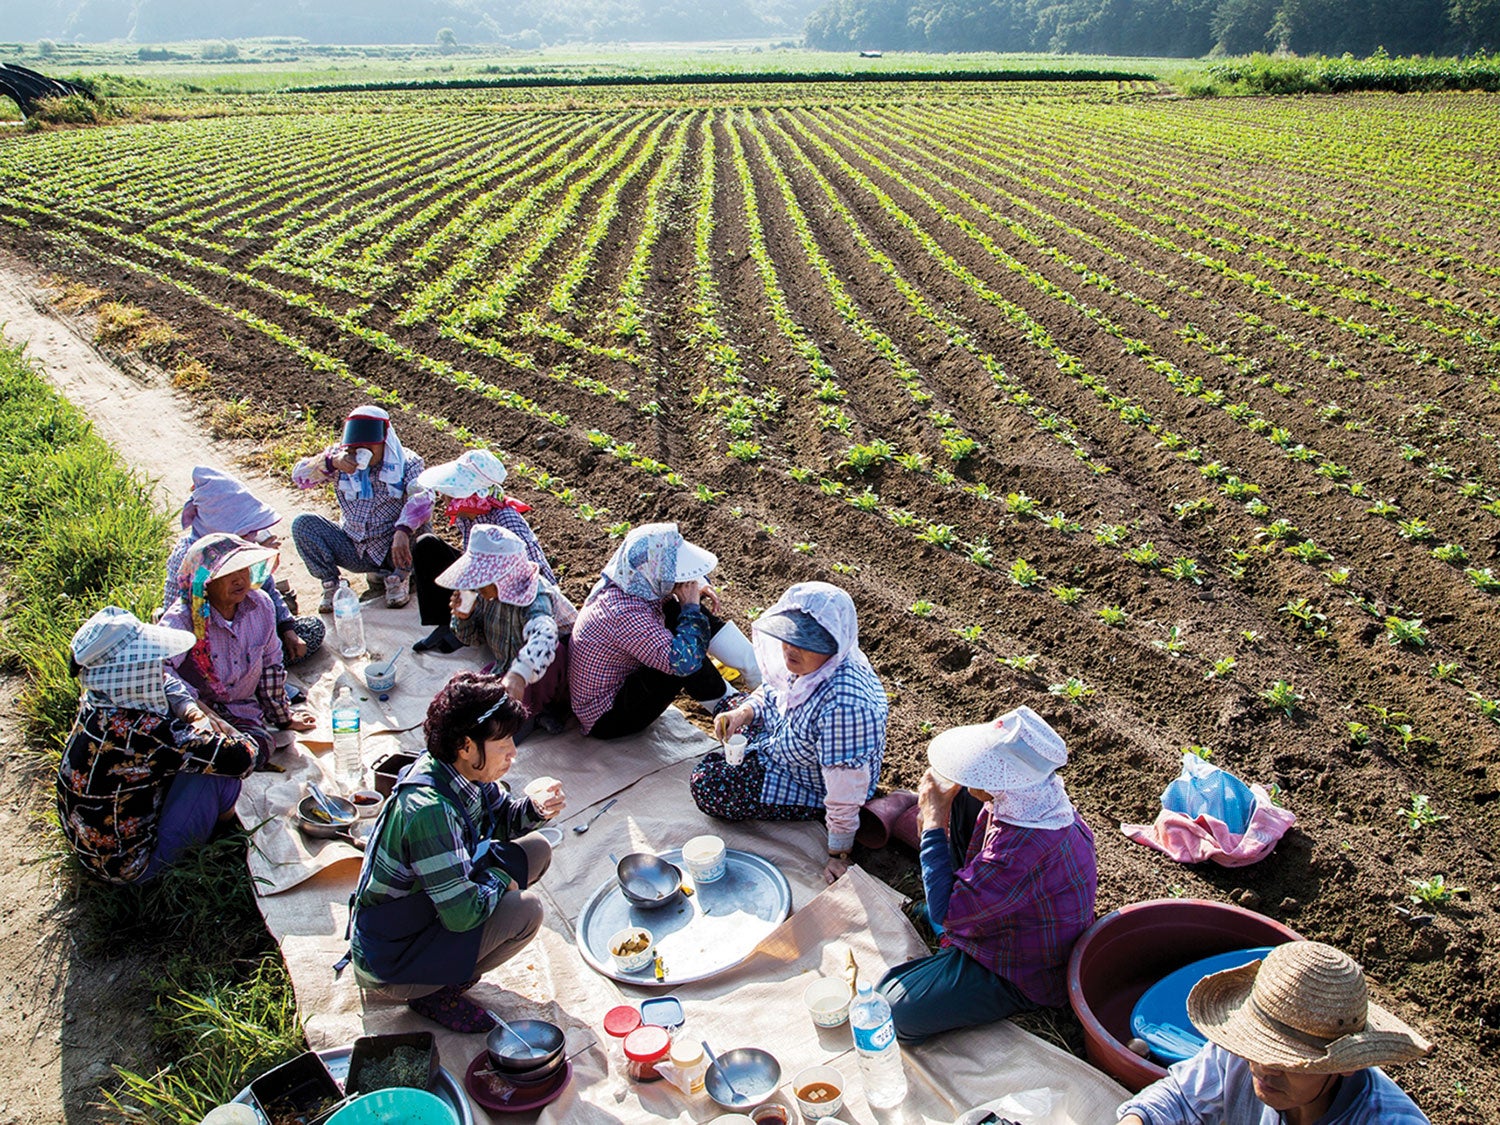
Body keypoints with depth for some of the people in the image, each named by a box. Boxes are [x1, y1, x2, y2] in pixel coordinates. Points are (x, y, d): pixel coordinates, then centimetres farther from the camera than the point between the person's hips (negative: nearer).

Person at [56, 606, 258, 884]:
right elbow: (241, 758, -31)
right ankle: (223, 811, 18)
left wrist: (188, 709, -12)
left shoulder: (98, 702, -13)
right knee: (217, 764, -15)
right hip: (130, 867, -8)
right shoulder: (144, 733, -36)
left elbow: (167, 682, 8)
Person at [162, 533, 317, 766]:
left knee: (259, 747, -29)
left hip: (243, 714, 5)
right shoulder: (179, 623, -18)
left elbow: (270, 665, 12)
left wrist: (283, 718, 21)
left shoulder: (260, 605, -2)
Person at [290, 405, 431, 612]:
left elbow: (422, 497, -29)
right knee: (303, 523, -14)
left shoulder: (405, 463, -10)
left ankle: (399, 577, -12)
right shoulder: (343, 457, 0)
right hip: (355, 553, 3)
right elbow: (299, 476, -8)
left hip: (394, 551, -3)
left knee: (419, 514, -29)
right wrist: (331, 462, -27)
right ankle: (330, 584, -6)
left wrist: (402, 531, -47)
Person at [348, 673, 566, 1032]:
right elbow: (463, 913, -32)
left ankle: (453, 956, 9)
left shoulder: (464, 773, -8)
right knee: (525, 910, -23)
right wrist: (499, 880, -13)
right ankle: (434, 992, -2)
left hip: (428, 908, 9)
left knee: (535, 850, 1)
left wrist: (536, 809, -10)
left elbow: (502, 819, 11)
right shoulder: (429, 810, -34)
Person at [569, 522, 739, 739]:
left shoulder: (631, 583, -8)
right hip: (607, 719, -10)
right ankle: (726, 706, -1)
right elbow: (684, 660, -42)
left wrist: (696, 587, -8)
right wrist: (691, 608, -27)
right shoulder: (625, 613, -35)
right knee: (683, 666, -30)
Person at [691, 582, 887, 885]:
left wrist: (838, 854, -24)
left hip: (810, 788, -8)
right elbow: (771, 690, 5)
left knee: (707, 785, -9)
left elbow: (845, 788, -34)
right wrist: (746, 711, -15)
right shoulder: (805, 660, -18)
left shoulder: (844, 704, -43)